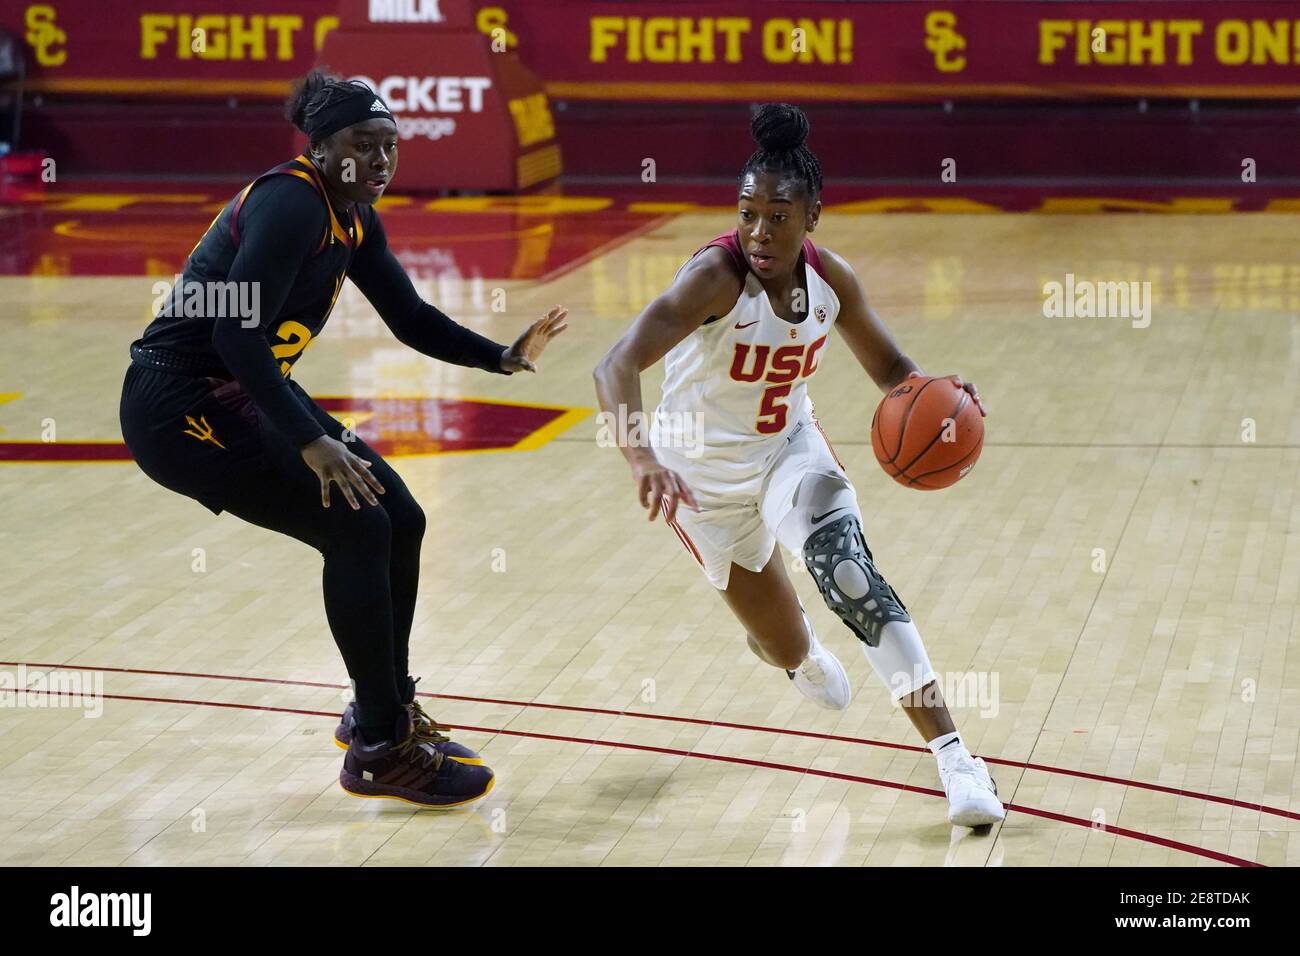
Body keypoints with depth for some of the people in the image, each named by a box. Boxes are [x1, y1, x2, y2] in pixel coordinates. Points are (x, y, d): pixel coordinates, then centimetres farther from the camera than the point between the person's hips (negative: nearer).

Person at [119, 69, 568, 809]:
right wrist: (309, 443, -34)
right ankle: (380, 749, -6)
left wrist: (503, 358, -1)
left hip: (249, 394, 10)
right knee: (357, 527, -16)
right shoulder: (290, 203, -22)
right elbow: (236, 334, -30)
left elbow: (412, 319, 15)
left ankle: (385, 709, 24)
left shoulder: (356, 221, 6)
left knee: (401, 520, 7)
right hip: (180, 406, -10)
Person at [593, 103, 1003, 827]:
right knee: (790, 652, 9)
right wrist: (642, 457, -59)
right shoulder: (716, 276, -30)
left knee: (848, 571, -26)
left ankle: (955, 759, -24)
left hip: (791, 447, 2)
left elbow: (890, 369, 3)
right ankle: (792, 648, 52)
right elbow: (617, 367, -42)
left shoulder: (830, 279, -14)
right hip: (707, 473, -2)